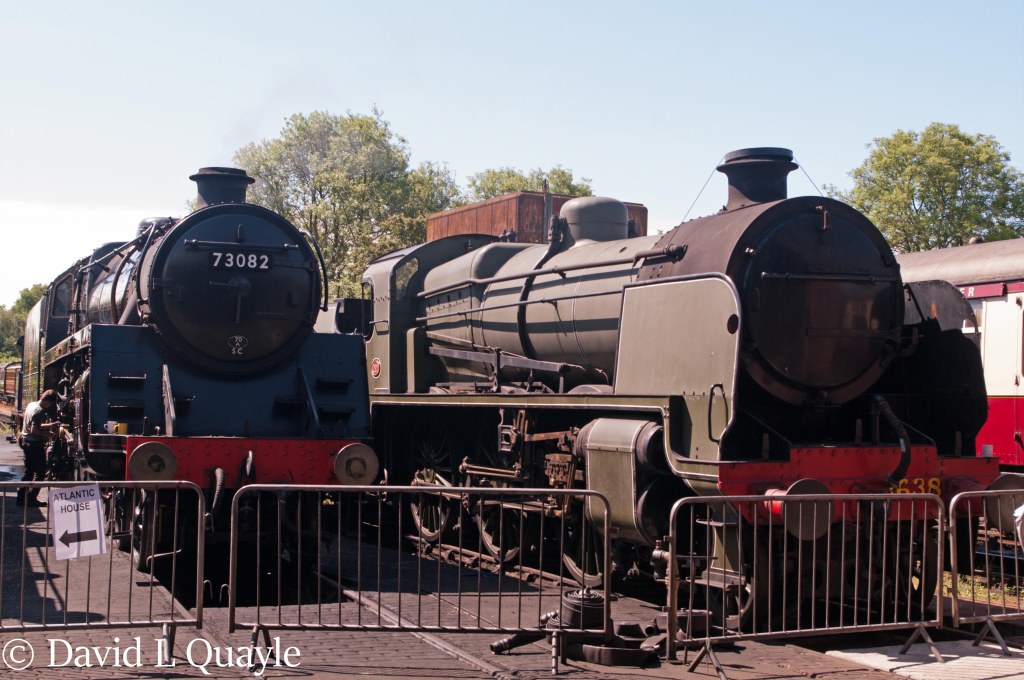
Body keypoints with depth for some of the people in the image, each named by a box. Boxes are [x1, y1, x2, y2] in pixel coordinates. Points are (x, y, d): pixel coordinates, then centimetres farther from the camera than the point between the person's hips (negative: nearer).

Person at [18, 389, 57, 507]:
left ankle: (22, 497, 18)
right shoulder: (40, 411, -19)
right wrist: (48, 434, -14)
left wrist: (50, 425, 16)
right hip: (35, 444, -10)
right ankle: (31, 499, -3)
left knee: (28, 471, 16)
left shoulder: (31, 405, 10)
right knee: (40, 472, -2)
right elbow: (34, 430, -24)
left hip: (26, 442, 10)